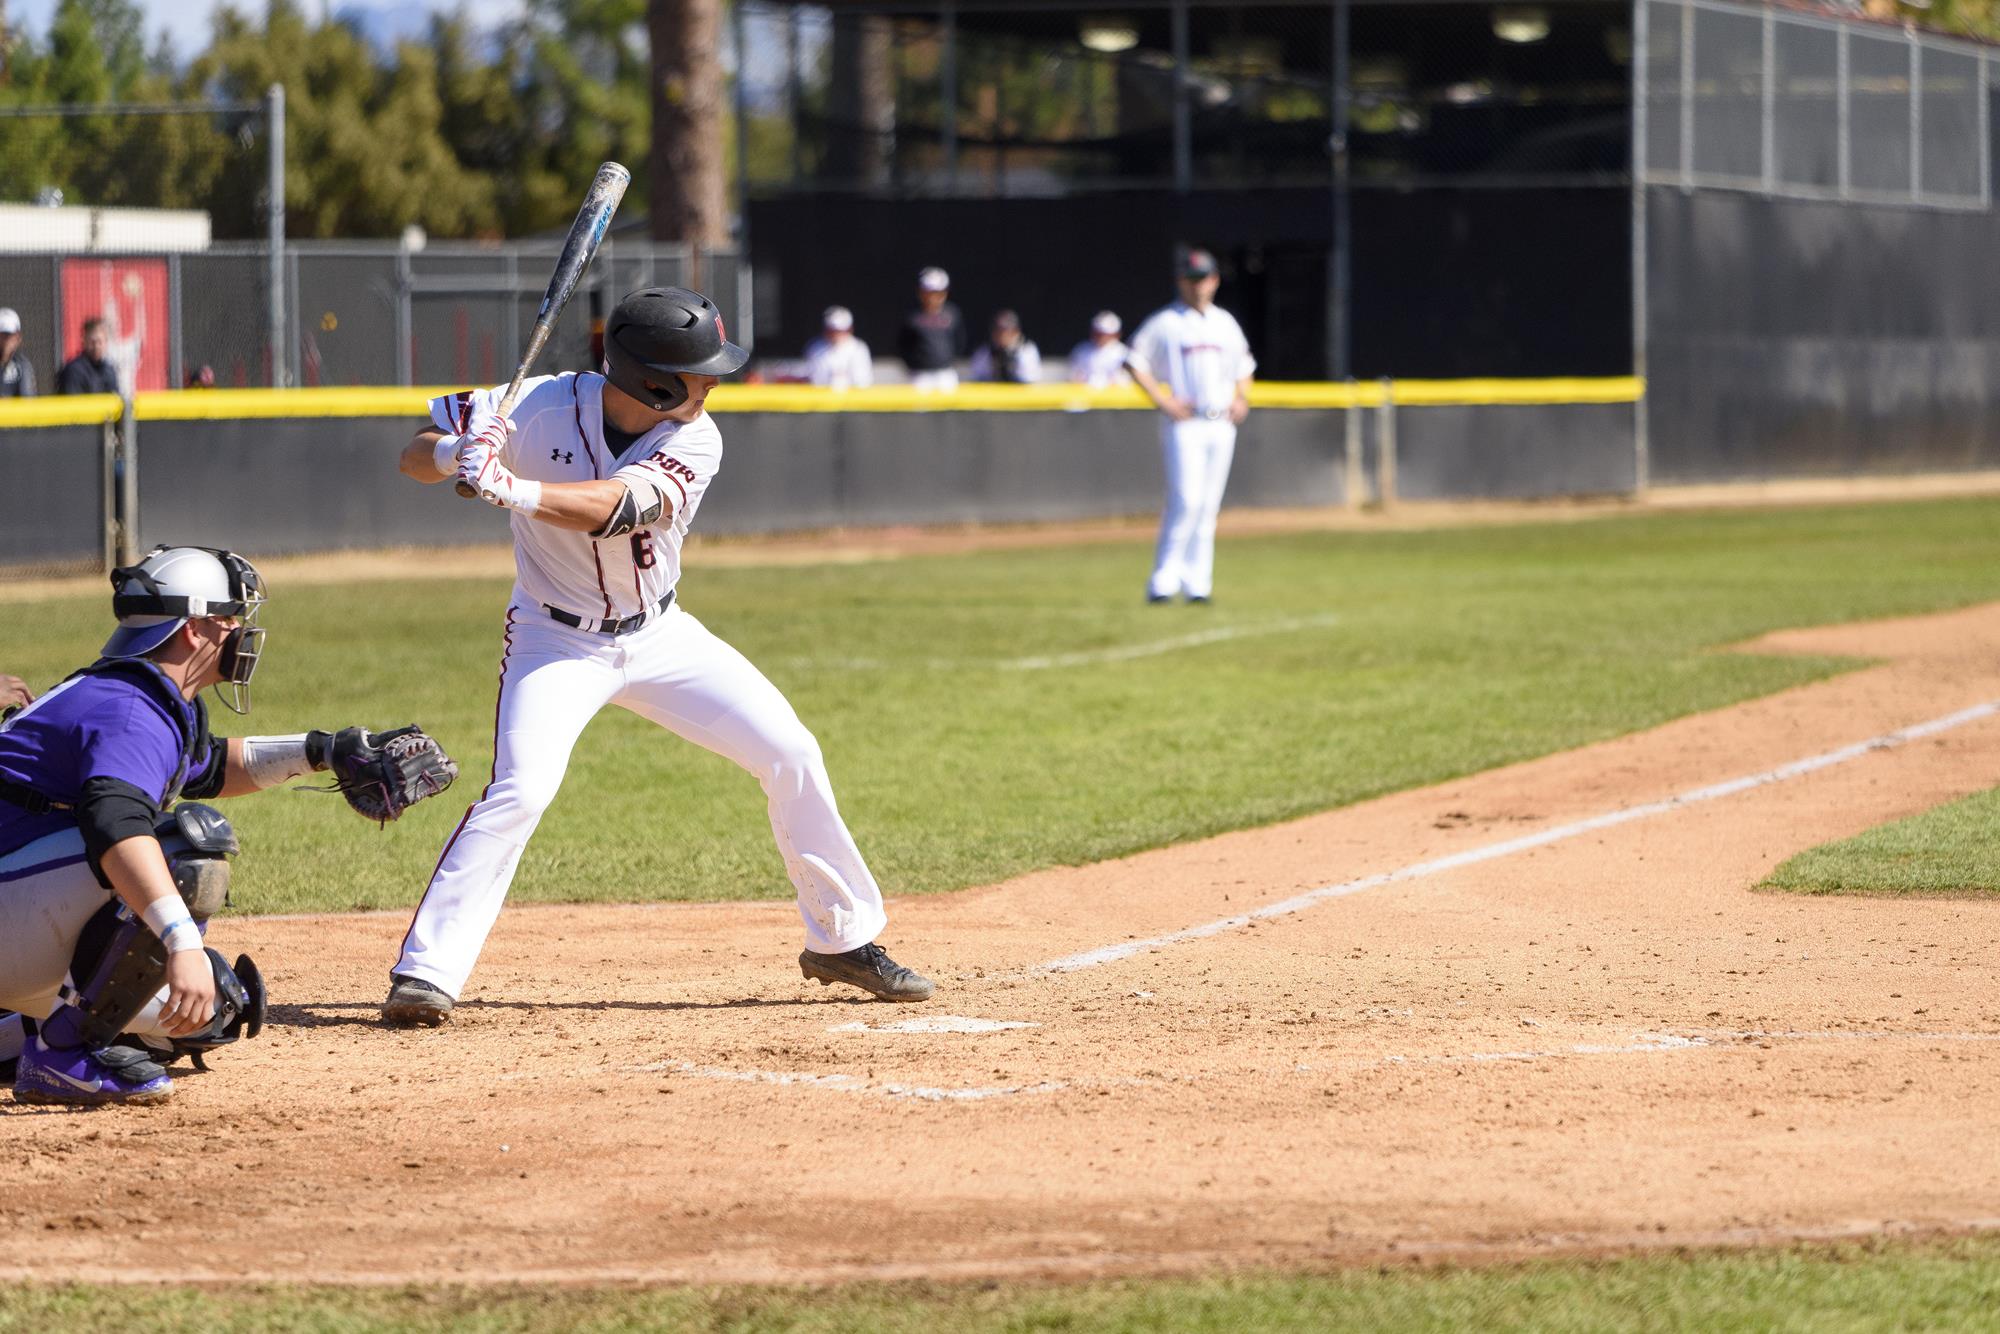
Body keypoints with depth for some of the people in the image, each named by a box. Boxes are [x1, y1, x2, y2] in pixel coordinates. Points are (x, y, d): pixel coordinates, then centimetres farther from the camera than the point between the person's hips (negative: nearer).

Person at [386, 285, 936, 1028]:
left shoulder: (694, 442, -17)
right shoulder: (541, 408, -20)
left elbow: (611, 508, -35)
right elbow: (413, 459, -16)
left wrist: (511, 490, -50)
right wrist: (455, 453, -40)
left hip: (659, 634, 3)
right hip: (557, 640, -3)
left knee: (791, 755, 0)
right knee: (520, 790, -24)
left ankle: (843, 939, 18)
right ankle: (425, 974, -19)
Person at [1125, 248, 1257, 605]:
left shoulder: (1226, 323, 15)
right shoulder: (1165, 323, -2)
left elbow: (1243, 366, 27)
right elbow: (1135, 362, -3)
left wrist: (1242, 400, 9)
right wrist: (1162, 401, -11)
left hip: (1221, 425, 5)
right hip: (1185, 424, -5)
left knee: (1208, 506, 4)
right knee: (1185, 500, -15)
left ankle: (1197, 584, 7)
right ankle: (1163, 581, -11)